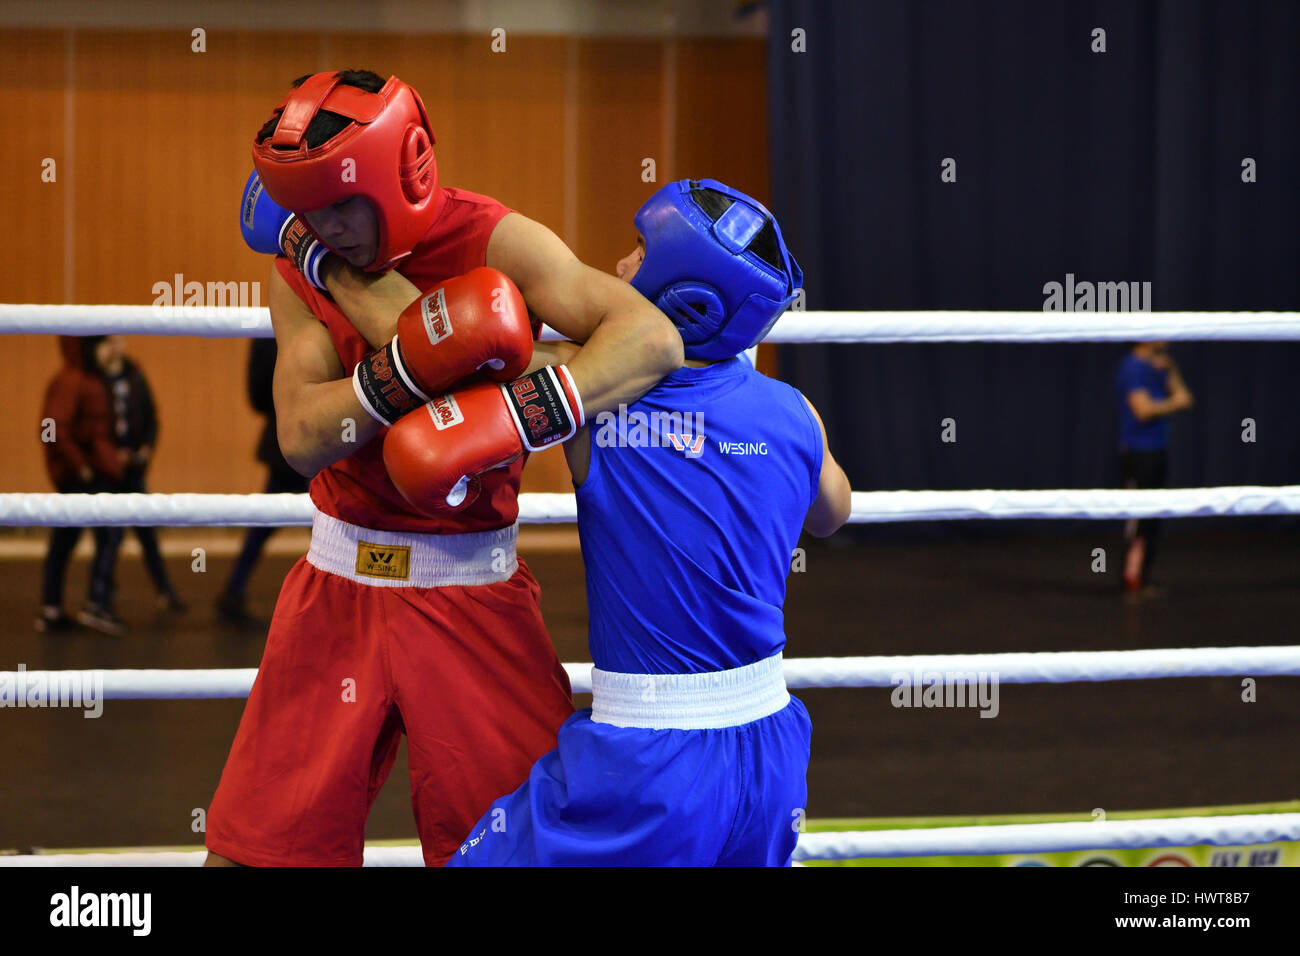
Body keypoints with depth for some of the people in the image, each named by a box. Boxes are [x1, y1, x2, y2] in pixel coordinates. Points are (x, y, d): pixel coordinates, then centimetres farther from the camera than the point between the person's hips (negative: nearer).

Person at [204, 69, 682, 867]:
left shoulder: (495, 243, -12)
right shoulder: (302, 268, -1)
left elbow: (652, 339, -27)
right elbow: (302, 439, -14)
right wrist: (409, 367, -30)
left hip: (473, 591, -3)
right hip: (339, 587, 3)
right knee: (252, 845, 5)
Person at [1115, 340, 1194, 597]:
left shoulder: (1158, 367, 15)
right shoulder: (1134, 367, -12)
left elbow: (1183, 398, 14)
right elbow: (1143, 409, -21)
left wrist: (1171, 371, 2)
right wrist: (1173, 403, -7)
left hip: (1157, 450, 9)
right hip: (1139, 453, -9)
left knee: (1153, 521, 9)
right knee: (1140, 520, -8)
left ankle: (1143, 579, 13)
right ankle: (1133, 579, -6)